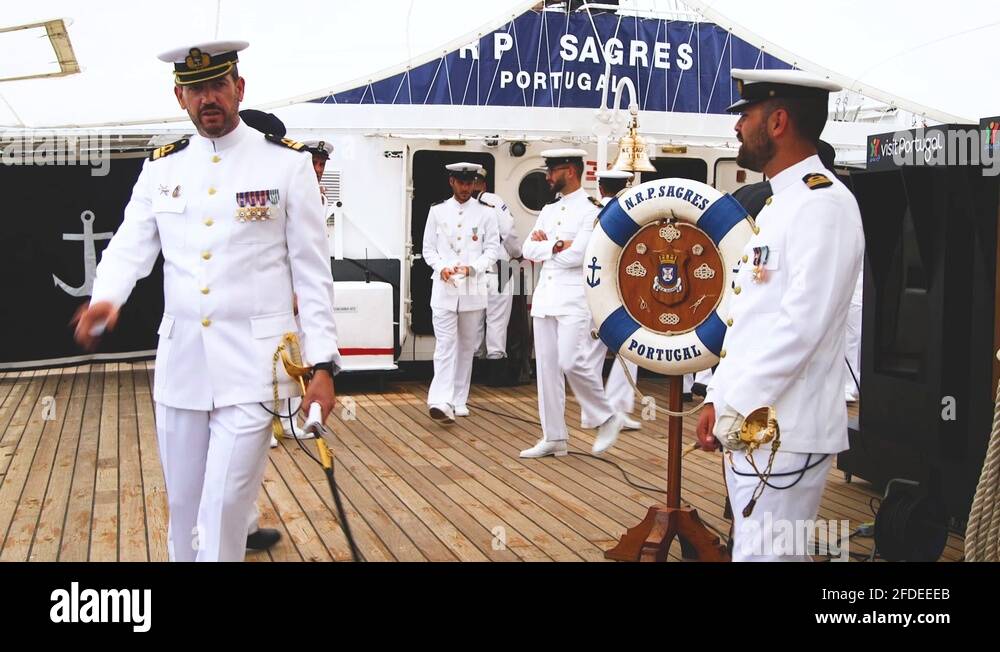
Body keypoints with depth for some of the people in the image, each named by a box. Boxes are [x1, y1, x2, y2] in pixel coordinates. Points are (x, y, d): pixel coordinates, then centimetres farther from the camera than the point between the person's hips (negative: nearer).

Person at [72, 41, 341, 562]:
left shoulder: (287, 163, -2)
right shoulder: (161, 167, 9)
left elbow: (312, 271, -3)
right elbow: (131, 245, 1)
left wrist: (323, 365, -8)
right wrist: (105, 299, -23)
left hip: (252, 363, -4)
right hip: (179, 359, 4)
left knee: (224, 508, -6)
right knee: (183, 504, 15)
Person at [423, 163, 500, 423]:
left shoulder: (486, 214, 5)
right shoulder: (437, 212, 9)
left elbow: (492, 249, 2)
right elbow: (428, 248, 10)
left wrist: (472, 268, -14)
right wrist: (441, 267, -9)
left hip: (473, 289, 1)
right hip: (444, 288, -1)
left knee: (467, 346, 8)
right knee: (445, 344, -10)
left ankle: (458, 400, 17)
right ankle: (440, 401, -19)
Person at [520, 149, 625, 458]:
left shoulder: (592, 210, -5)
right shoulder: (548, 210, 16)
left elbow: (578, 254, -17)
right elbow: (528, 250, 7)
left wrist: (544, 243, -3)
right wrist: (557, 245, -9)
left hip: (574, 299, -7)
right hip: (545, 297, 7)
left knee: (571, 362, -16)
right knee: (546, 367, 6)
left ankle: (608, 418, 5)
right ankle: (554, 438, 13)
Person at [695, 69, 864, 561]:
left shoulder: (824, 205, -15)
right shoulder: (779, 203, 16)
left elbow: (801, 324, -23)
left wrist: (734, 408, -19)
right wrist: (720, 398, 13)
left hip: (783, 431, -10)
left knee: (766, 553, -2)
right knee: (755, 547, 19)